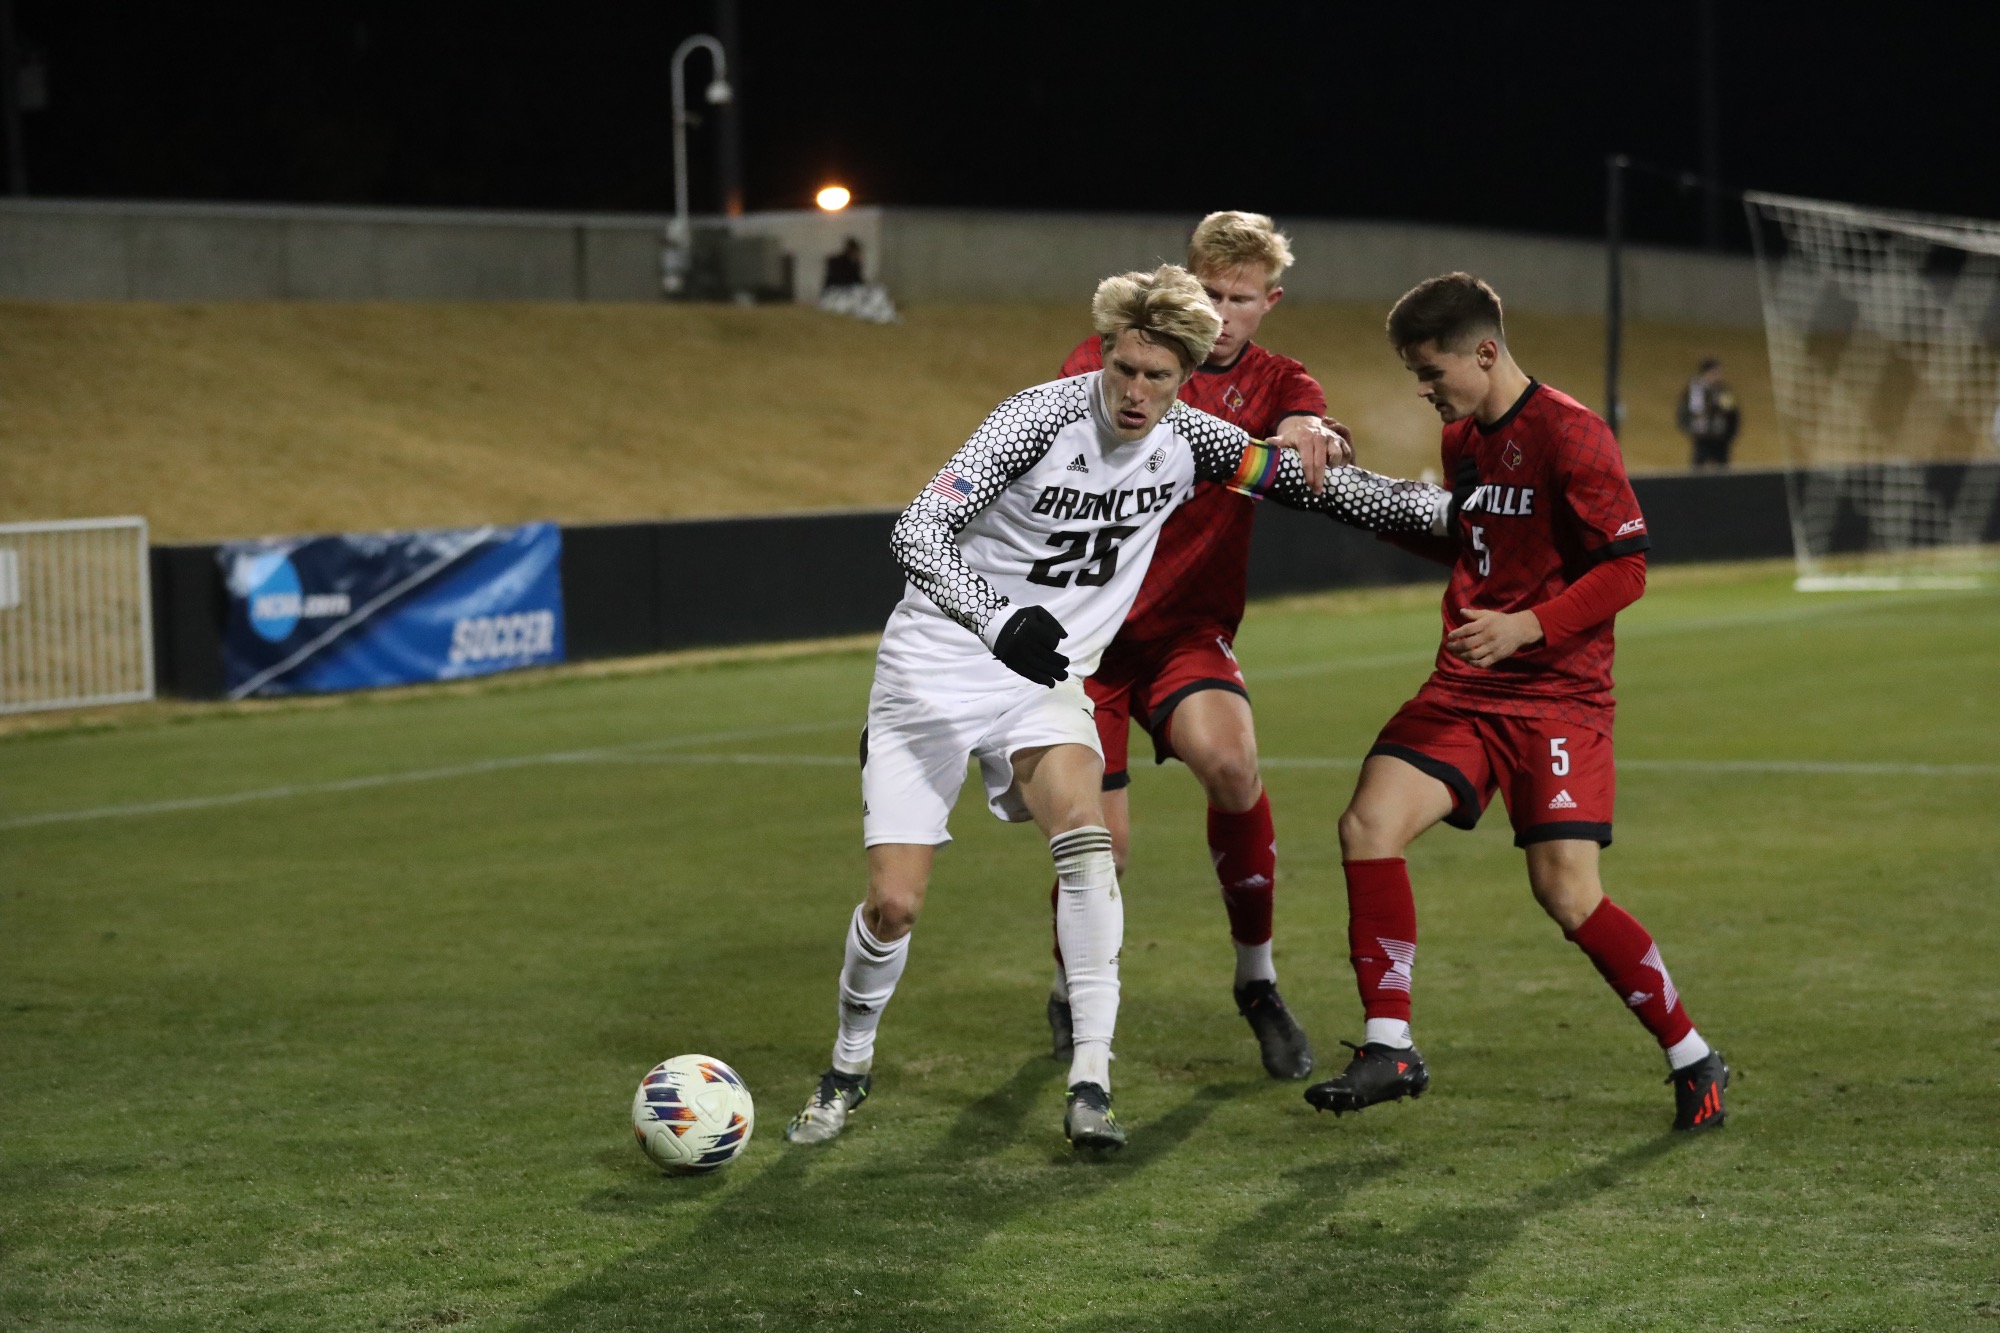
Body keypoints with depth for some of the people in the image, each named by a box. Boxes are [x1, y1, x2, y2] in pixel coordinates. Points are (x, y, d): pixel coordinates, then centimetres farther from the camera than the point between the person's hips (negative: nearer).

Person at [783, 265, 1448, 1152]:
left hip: (1045, 681, 4)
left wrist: (1448, 512, 0)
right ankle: (848, 1070, 21)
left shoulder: (1190, 441, -6)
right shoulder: (1043, 417, -23)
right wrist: (1001, 622, -45)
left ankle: (1090, 1082, -22)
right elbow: (917, 532, -30)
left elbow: (1315, 485, 7)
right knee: (893, 903, -8)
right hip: (934, 675, -3)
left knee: (1084, 834, -25)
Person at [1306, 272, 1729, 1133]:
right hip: (1466, 687, 7)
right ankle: (1390, 1048, -6)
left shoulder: (1569, 435, -12)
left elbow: (1626, 568, -15)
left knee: (1568, 895, -12)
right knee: (1369, 825, -13)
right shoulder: (1461, 439, 13)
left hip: (1557, 694, -7)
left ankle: (1692, 1061, 8)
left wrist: (1525, 627, -24)